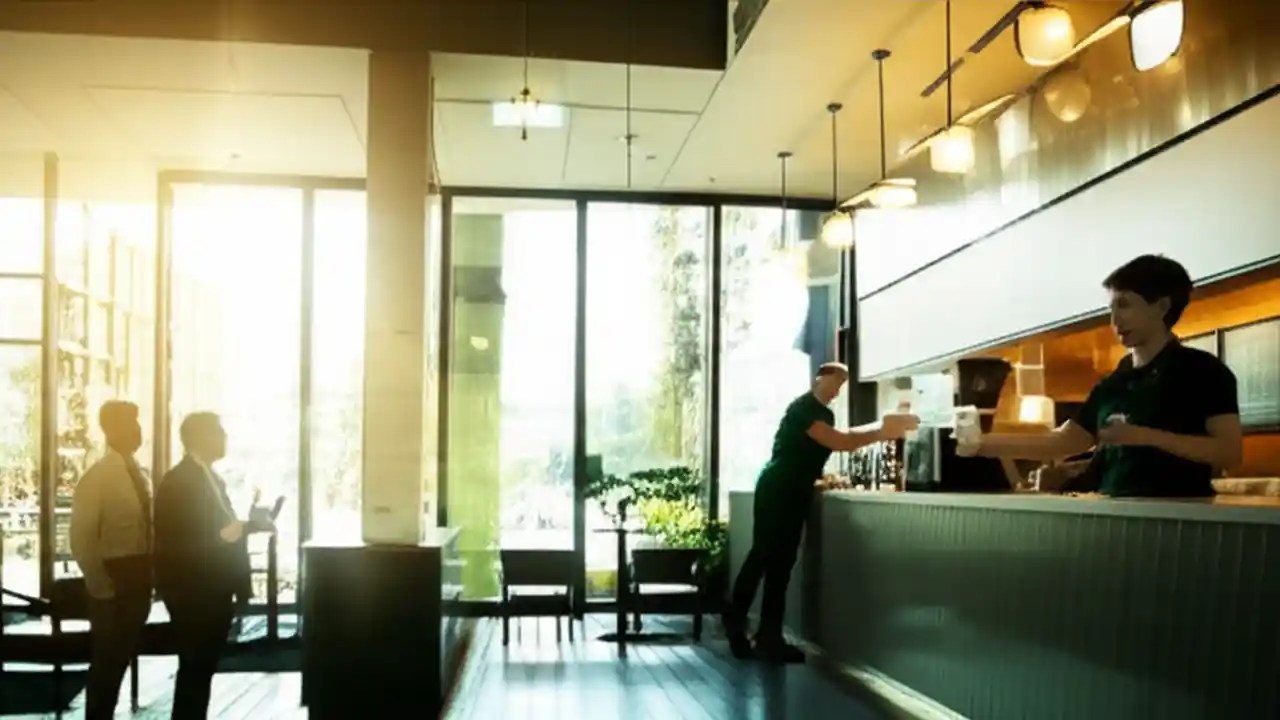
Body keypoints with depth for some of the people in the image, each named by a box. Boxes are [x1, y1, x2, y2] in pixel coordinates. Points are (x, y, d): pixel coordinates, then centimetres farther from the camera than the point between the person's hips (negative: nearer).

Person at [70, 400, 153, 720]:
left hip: (138, 583, 6)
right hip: (111, 585, -6)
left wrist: (149, 577, 6)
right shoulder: (97, 477, -12)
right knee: (106, 661, 3)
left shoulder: (140, 476, 9)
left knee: (120, 660, 15)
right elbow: (82, 540, -15)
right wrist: (102, 588, -14)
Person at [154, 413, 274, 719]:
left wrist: (244, 527, 4)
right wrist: (237, 530, -24)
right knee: (195, 668, -4)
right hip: (191, 591, -9)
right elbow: (174, 540, -19)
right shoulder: (177, 481, -13)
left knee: (203, 667, 12)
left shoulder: (210, 477, 15)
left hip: (213, 590, 9)